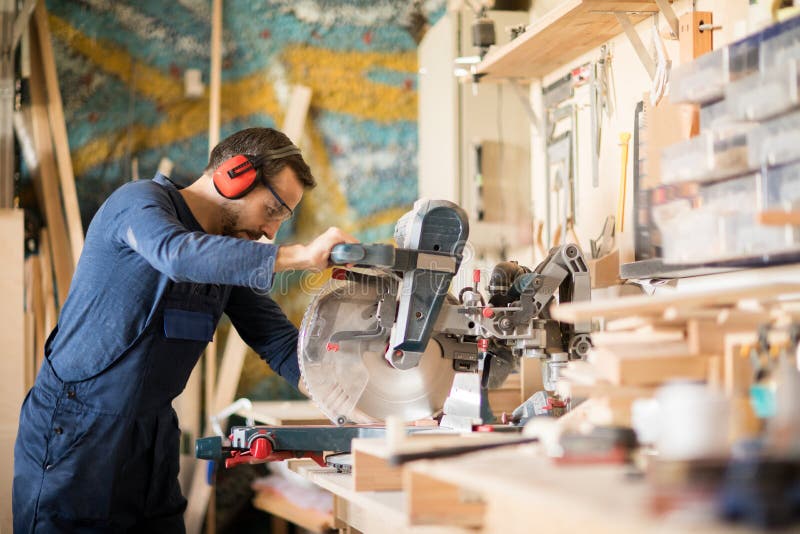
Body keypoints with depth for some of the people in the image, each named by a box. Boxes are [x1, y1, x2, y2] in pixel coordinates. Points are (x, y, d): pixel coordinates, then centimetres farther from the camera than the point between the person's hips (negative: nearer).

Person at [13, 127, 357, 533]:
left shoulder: (230, 258, 10)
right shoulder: (139, 202, -12)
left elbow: (280, 343, 9)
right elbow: (177, 254, -35)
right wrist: (301, 255, -38)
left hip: (152, 441, 7)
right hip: (74, 434, -7)